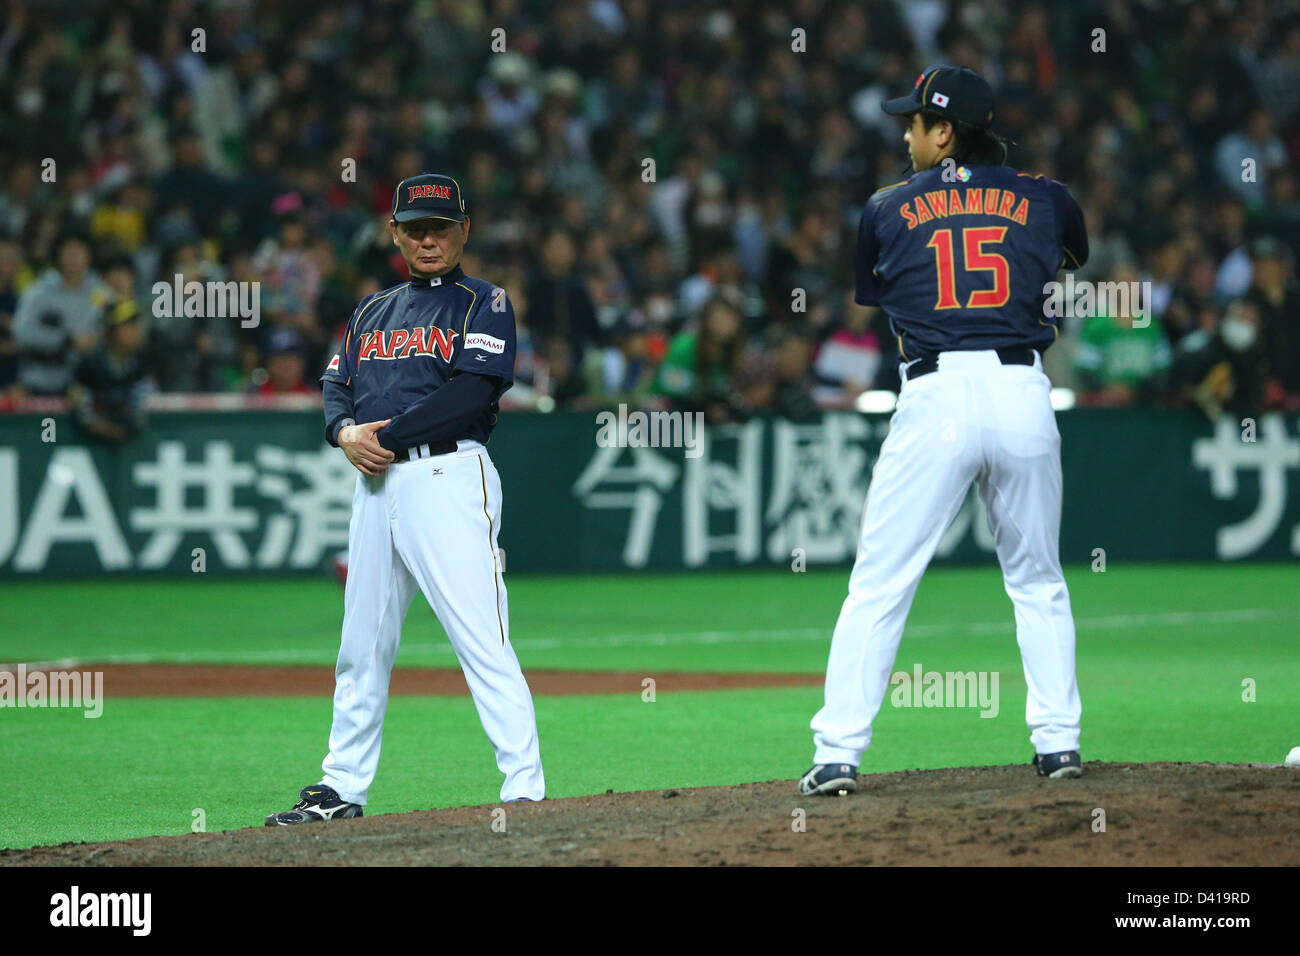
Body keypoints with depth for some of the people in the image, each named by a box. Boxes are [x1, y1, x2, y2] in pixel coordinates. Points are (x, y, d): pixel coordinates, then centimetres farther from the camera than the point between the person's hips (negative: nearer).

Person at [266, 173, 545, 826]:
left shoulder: (483, 304, 2)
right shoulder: (373, 312, 22)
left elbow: (470, 395, -11)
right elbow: (335, 387, 17)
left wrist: (386, 435, -12)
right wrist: (346, 431, -6)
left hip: (450, 476, -7)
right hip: (375, 482, 7)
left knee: (482, 643, -13)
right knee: (361, 648, 11)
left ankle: (525, 791, -16)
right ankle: (341, 789, 19)